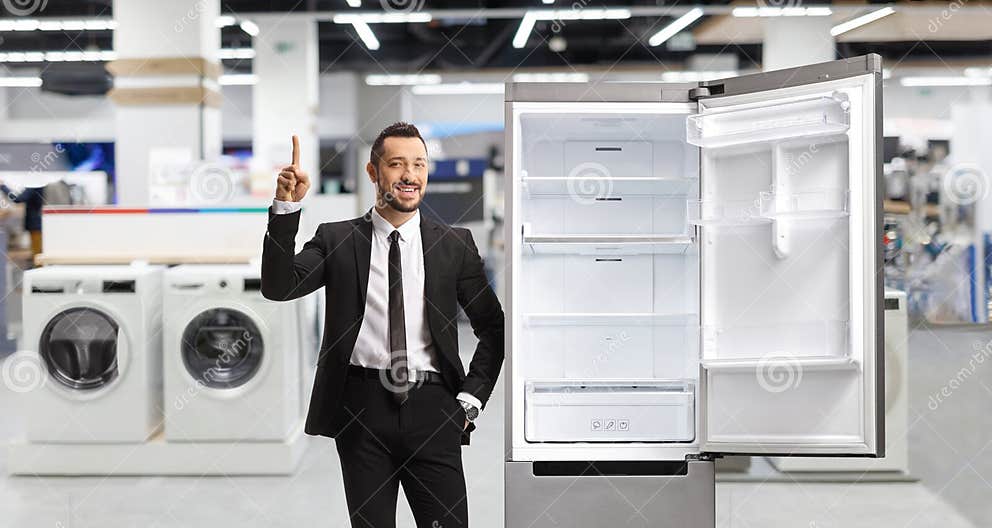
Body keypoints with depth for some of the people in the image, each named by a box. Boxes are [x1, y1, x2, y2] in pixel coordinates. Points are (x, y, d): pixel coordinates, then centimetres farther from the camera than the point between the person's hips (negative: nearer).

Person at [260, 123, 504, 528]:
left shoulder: (454, 244, 8)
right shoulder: (336, 240, 6)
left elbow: (493, 327, 14)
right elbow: (278, 287, -7)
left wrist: (471, 398, 4)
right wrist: (286, 208, -16)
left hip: (432, 408, 1)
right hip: (361, 406, 0)